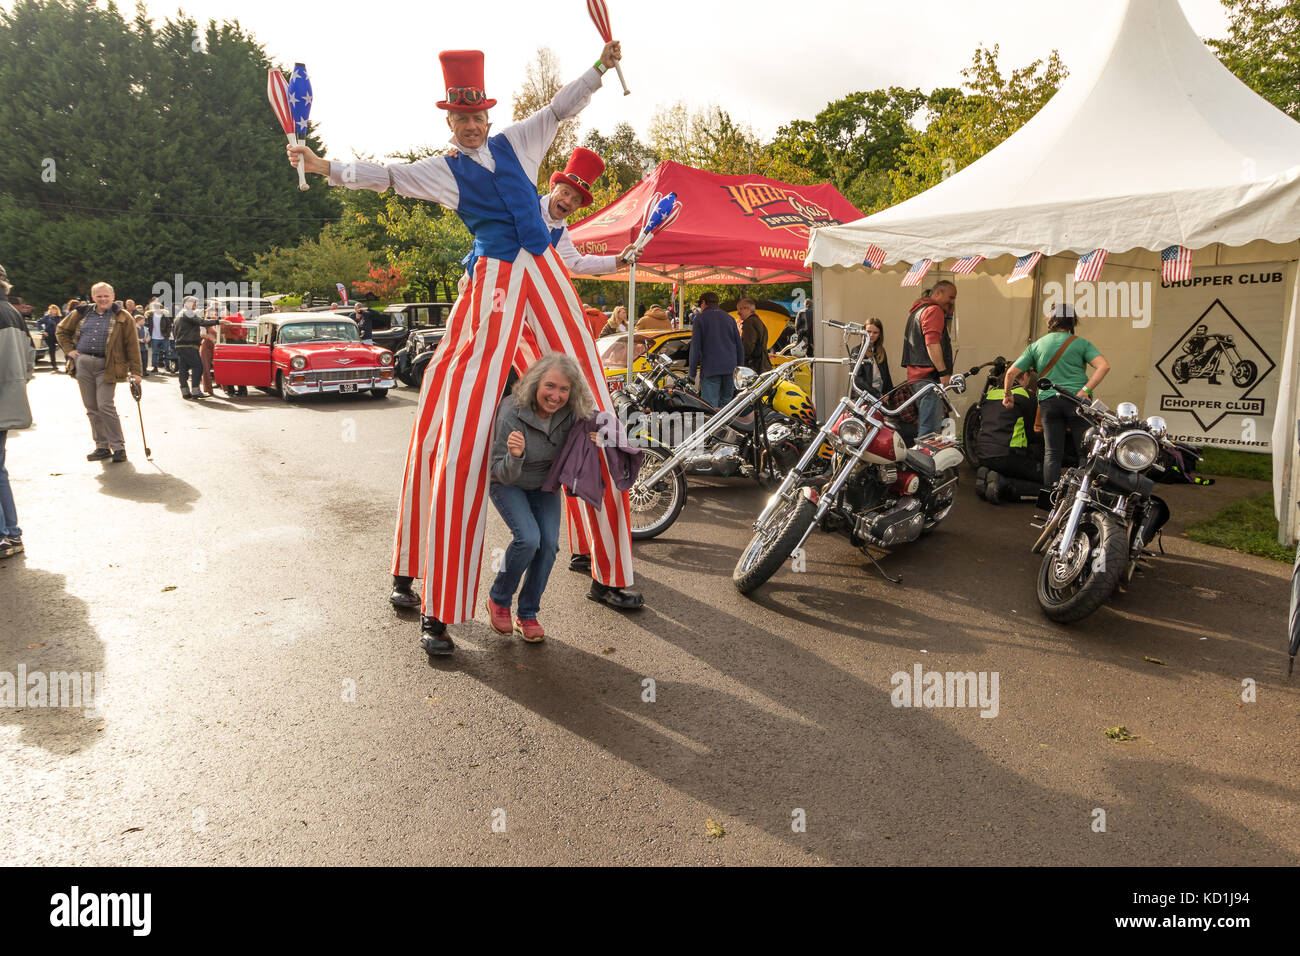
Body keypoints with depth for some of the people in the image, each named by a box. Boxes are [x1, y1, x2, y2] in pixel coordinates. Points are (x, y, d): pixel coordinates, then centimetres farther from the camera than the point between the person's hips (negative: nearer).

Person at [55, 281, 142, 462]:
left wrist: (136, 371, -9)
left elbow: (132, 345, -3)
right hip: (83, 364, 5)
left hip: (106, 366, -5)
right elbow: (61, 330, 25)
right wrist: (69, 349, 10)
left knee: (105, 406, -12)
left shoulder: (122, 317, 0)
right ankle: (102, 447, 14)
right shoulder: (81, 314, 11)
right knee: (91, 408, 6)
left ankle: (118, 447, -4)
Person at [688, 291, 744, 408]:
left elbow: (695, 347, -5)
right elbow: (739, 346, 15)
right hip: (730, 369, 5)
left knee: (710, 407, -9)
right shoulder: (729, 318, 15)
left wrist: (692, 372, -3)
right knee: (726, 402, 13)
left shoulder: (700, 318, 0)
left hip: (710, 369, -5)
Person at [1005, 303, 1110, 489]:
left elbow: (1011, 372, 10)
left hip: (1048, 401, 2)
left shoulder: (1036, 345, 11)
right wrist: (1086, 389, -15)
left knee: (1052, 452, 4)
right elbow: (1104, 366, -11)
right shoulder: (1081, 343, 4)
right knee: (1085, 451, 4)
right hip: (1077, 400, -2)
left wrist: (1007, 395, 23)